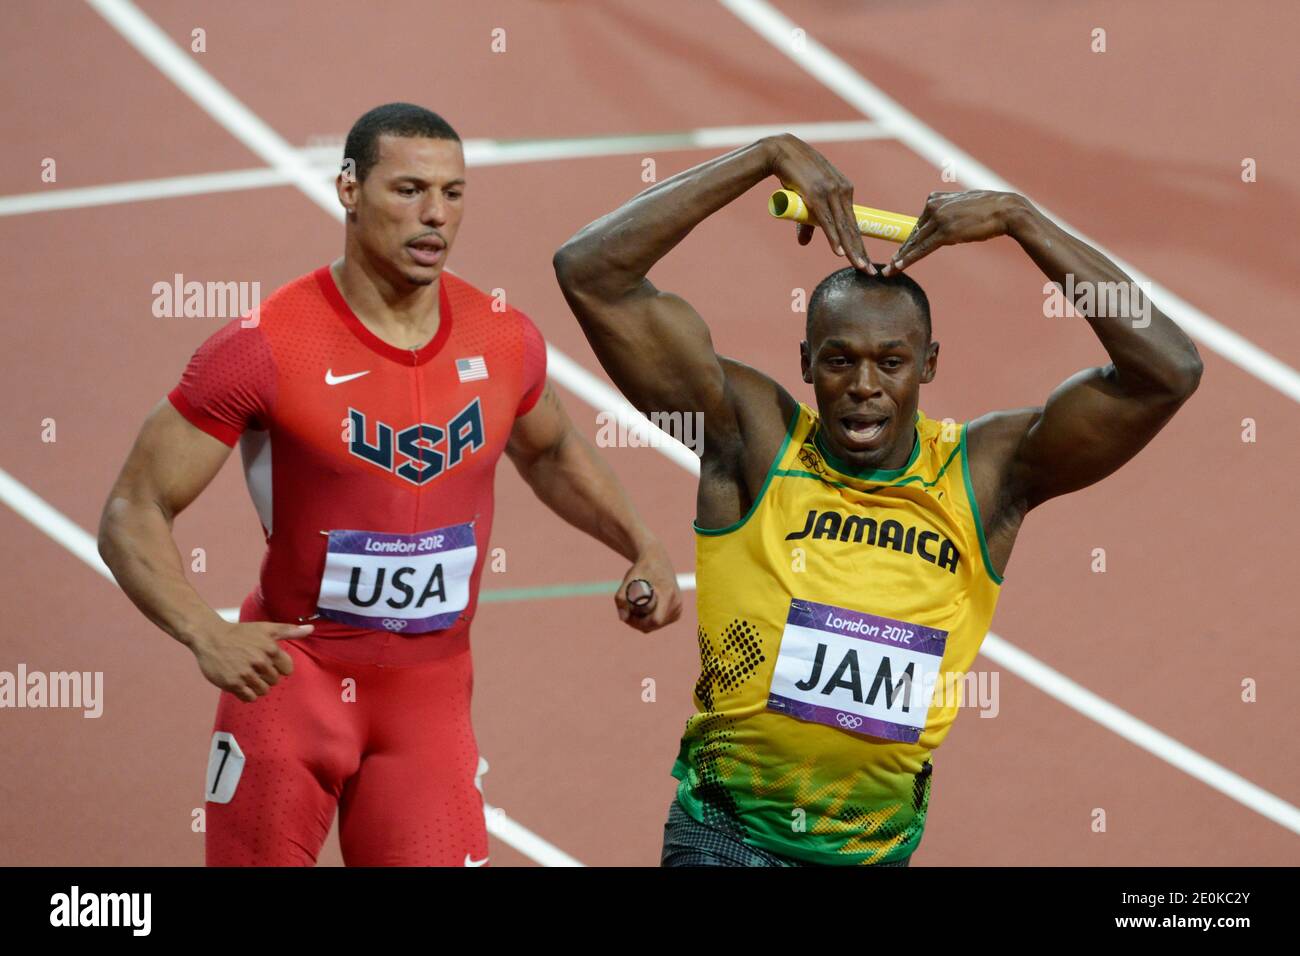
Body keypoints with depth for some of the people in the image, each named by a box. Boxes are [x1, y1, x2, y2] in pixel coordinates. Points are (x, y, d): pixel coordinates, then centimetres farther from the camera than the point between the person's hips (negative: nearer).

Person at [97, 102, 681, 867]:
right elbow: (132, 514, -13)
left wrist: (643, 547, 8)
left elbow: (551, 453, 24)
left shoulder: (506, 342, 1)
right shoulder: (265, 350, -15)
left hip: (433, 690, 3)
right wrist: (207, 636, -29)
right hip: (290, 677, -3)